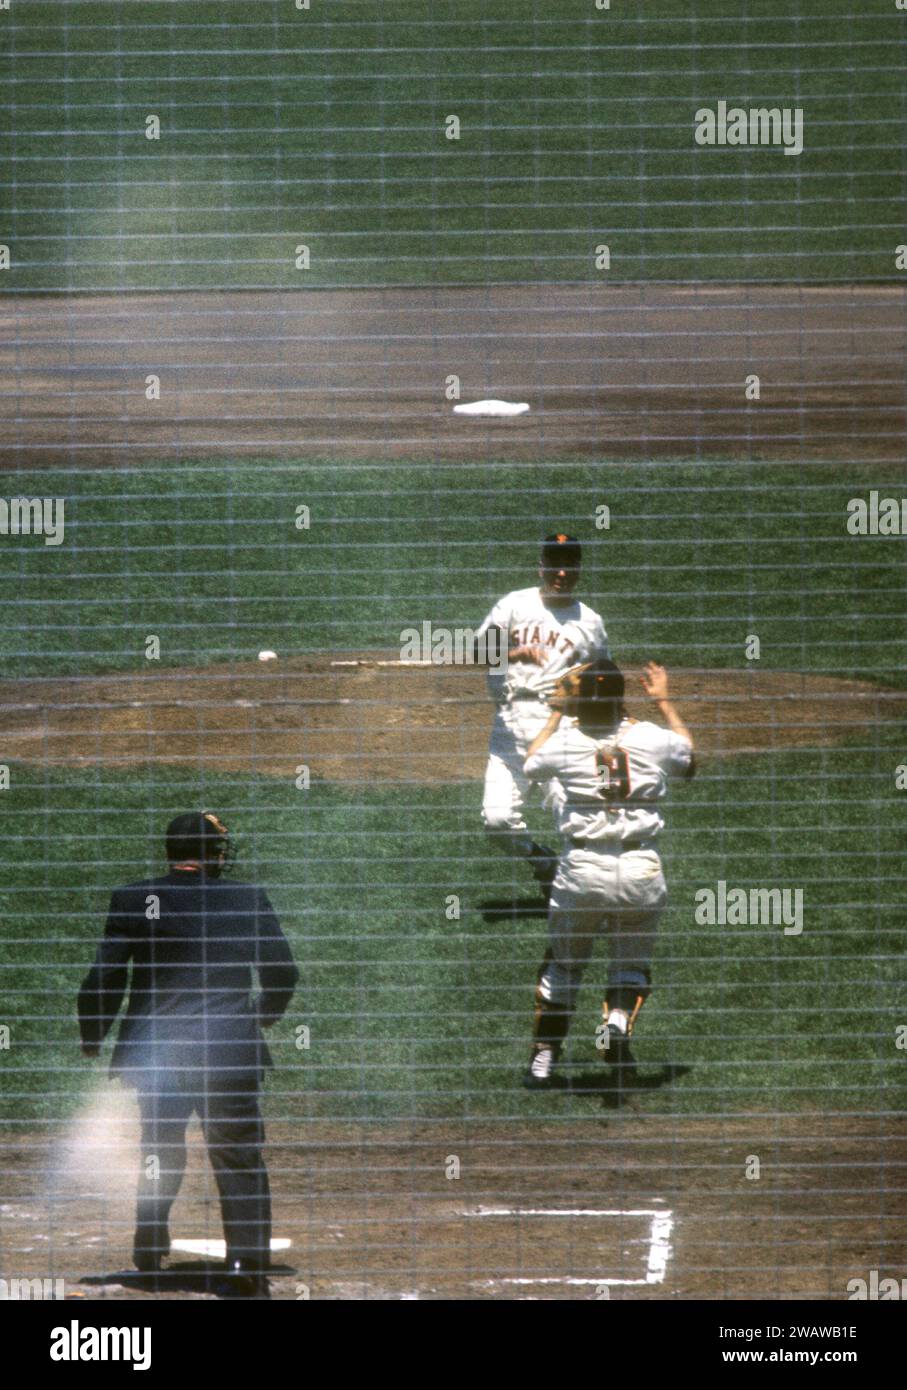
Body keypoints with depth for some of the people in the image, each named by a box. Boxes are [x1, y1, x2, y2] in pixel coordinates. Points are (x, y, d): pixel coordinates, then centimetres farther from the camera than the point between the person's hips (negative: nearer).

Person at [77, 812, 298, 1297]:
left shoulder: (132, 900, -2)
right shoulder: (248, 899, 1)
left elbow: (103, 980, -4)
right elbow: (284, 973, 9)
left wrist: (91, 1040, 12)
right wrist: (264, 1017, 29)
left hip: (153, 1055, 1)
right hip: (231, 1054, -1)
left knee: (160, 1146, 21)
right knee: (240, 1158, 4)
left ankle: (149, 1250, 27)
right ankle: (246, 1268, -4)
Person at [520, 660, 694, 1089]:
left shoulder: (566, 740, -5)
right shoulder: (650, 738, -3)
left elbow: (531, 764, 20)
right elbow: (689, 757, 21)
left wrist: (557, 712, 28)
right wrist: (664, 702, 30)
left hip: (580, 872, 0)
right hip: (641, 870, 0)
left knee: (562, 964, 18)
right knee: (633, 961, 19)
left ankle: (543, 1061, 17)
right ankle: (618, 1021, -11)